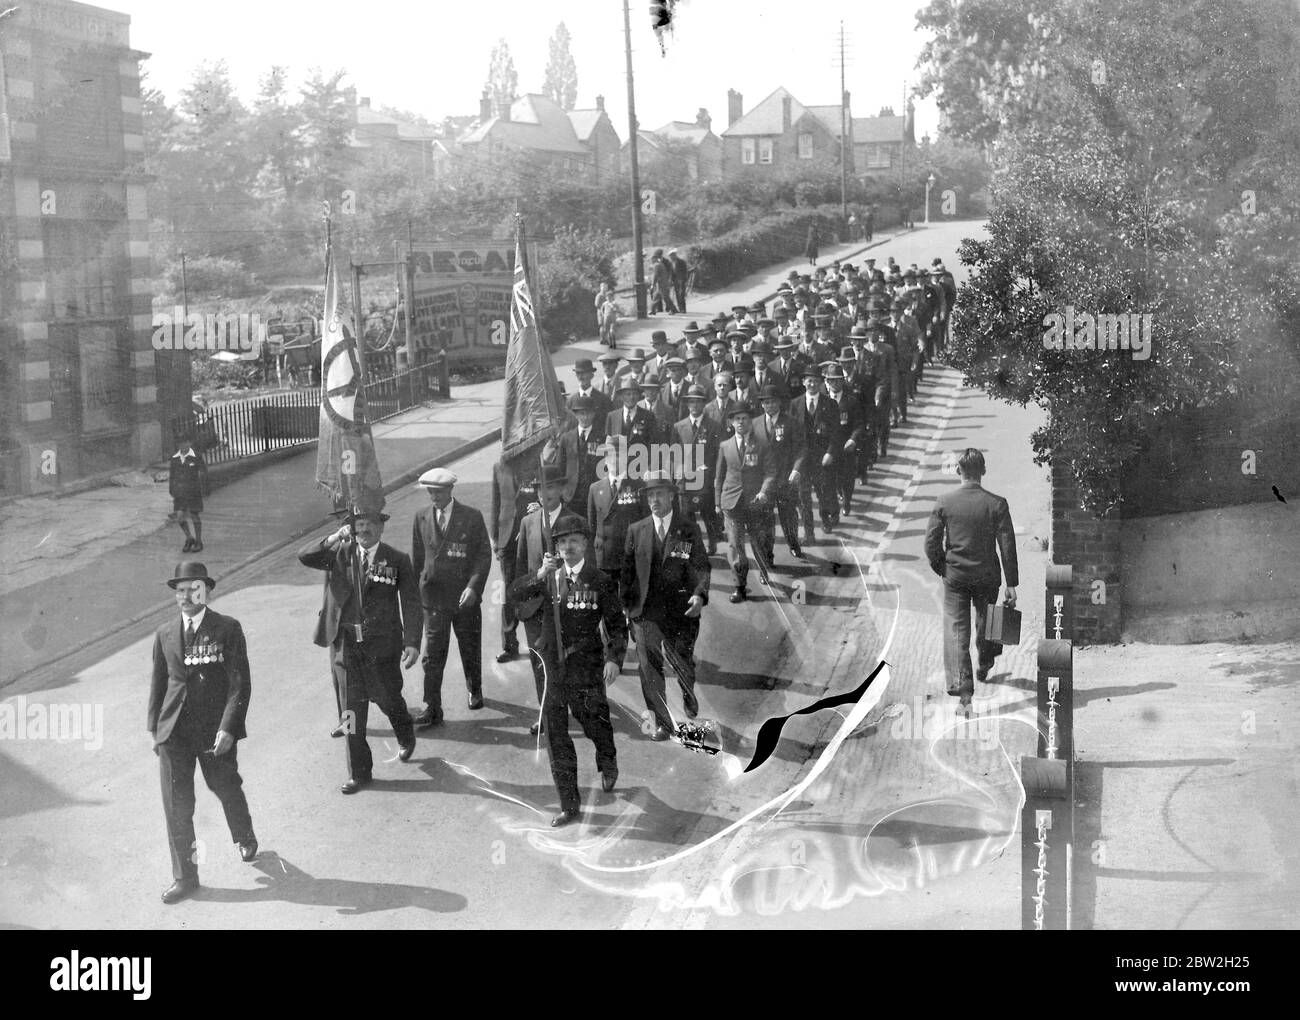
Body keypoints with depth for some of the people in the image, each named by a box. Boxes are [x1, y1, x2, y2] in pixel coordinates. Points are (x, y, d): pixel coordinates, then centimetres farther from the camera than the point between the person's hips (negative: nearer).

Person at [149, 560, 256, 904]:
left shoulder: (228, 629, -5)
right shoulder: (165, 635, 7)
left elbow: (240, 682, -9)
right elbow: (158, 683, 14)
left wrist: (228, 728, -17)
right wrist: (155, 729, 10)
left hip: (216, 731, -2)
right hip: (174, 733, 3)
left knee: (227, 789, 15)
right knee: (176, 805, 2)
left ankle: (245, 839, 46)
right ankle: (184, 876, 13)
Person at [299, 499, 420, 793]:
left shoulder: (397, 560, -2)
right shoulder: (339, 554, 4)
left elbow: (411, 604, -6)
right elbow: (304, 556, -9)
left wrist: (412, 643, -16)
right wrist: (333, 539, -23)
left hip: (382, 644, -2)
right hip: (345, 643, 2)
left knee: (388, 699, 10)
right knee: (351, 708, 5)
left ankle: (406, 737, 44)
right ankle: (358, 773, 15)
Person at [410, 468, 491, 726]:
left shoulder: (471, 517, -6)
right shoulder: (421, 519, 2)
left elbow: (484, 555, -5)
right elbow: (416, 558, 9)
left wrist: (474, 586, -16)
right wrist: (415, 592, 8)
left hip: (466, 596, -1)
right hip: (433, 596, 1)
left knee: (470, 649, 14)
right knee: (433, 654, -3)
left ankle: (474, 691, 38)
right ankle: (432, 708, 0)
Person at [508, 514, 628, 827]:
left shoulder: (601, 581, -3)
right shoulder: (548, 577, 4)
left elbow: (617, 624, -1)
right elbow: (516, 595, -9)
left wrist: (614, 658, -13)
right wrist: (540, 574, -24)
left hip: (588, 667, -2)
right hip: (554, 667, 2)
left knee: (595, 722, 11)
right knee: (555, 734, 2)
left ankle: (608, 765, 47)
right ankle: (569, 804, 11)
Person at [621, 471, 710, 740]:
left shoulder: (689, 529, 1)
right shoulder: (636, 531, 7)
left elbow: (701, 566, -2)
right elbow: (627, 571, 9)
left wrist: (700, 594, -19)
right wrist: (625, 603, 2)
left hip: (681, 610, -1)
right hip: (646, 612, 1)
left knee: (683, 664, 11)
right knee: (648, 667, -5)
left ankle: (689, 699, 43)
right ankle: (662, 723, 4)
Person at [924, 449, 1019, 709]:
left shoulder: (944, 501, -10)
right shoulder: (997, 504, -11)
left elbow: (931, 541, -6)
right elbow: (1007, 546, -9)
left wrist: (939, 567, 11)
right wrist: (1011, 584, -3)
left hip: (954, 575, -1)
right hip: (987, 575, 1)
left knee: (956, 628, 4)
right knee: (985, 621, 23)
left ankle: (961, 683, -9)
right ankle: (984, 667, 45)